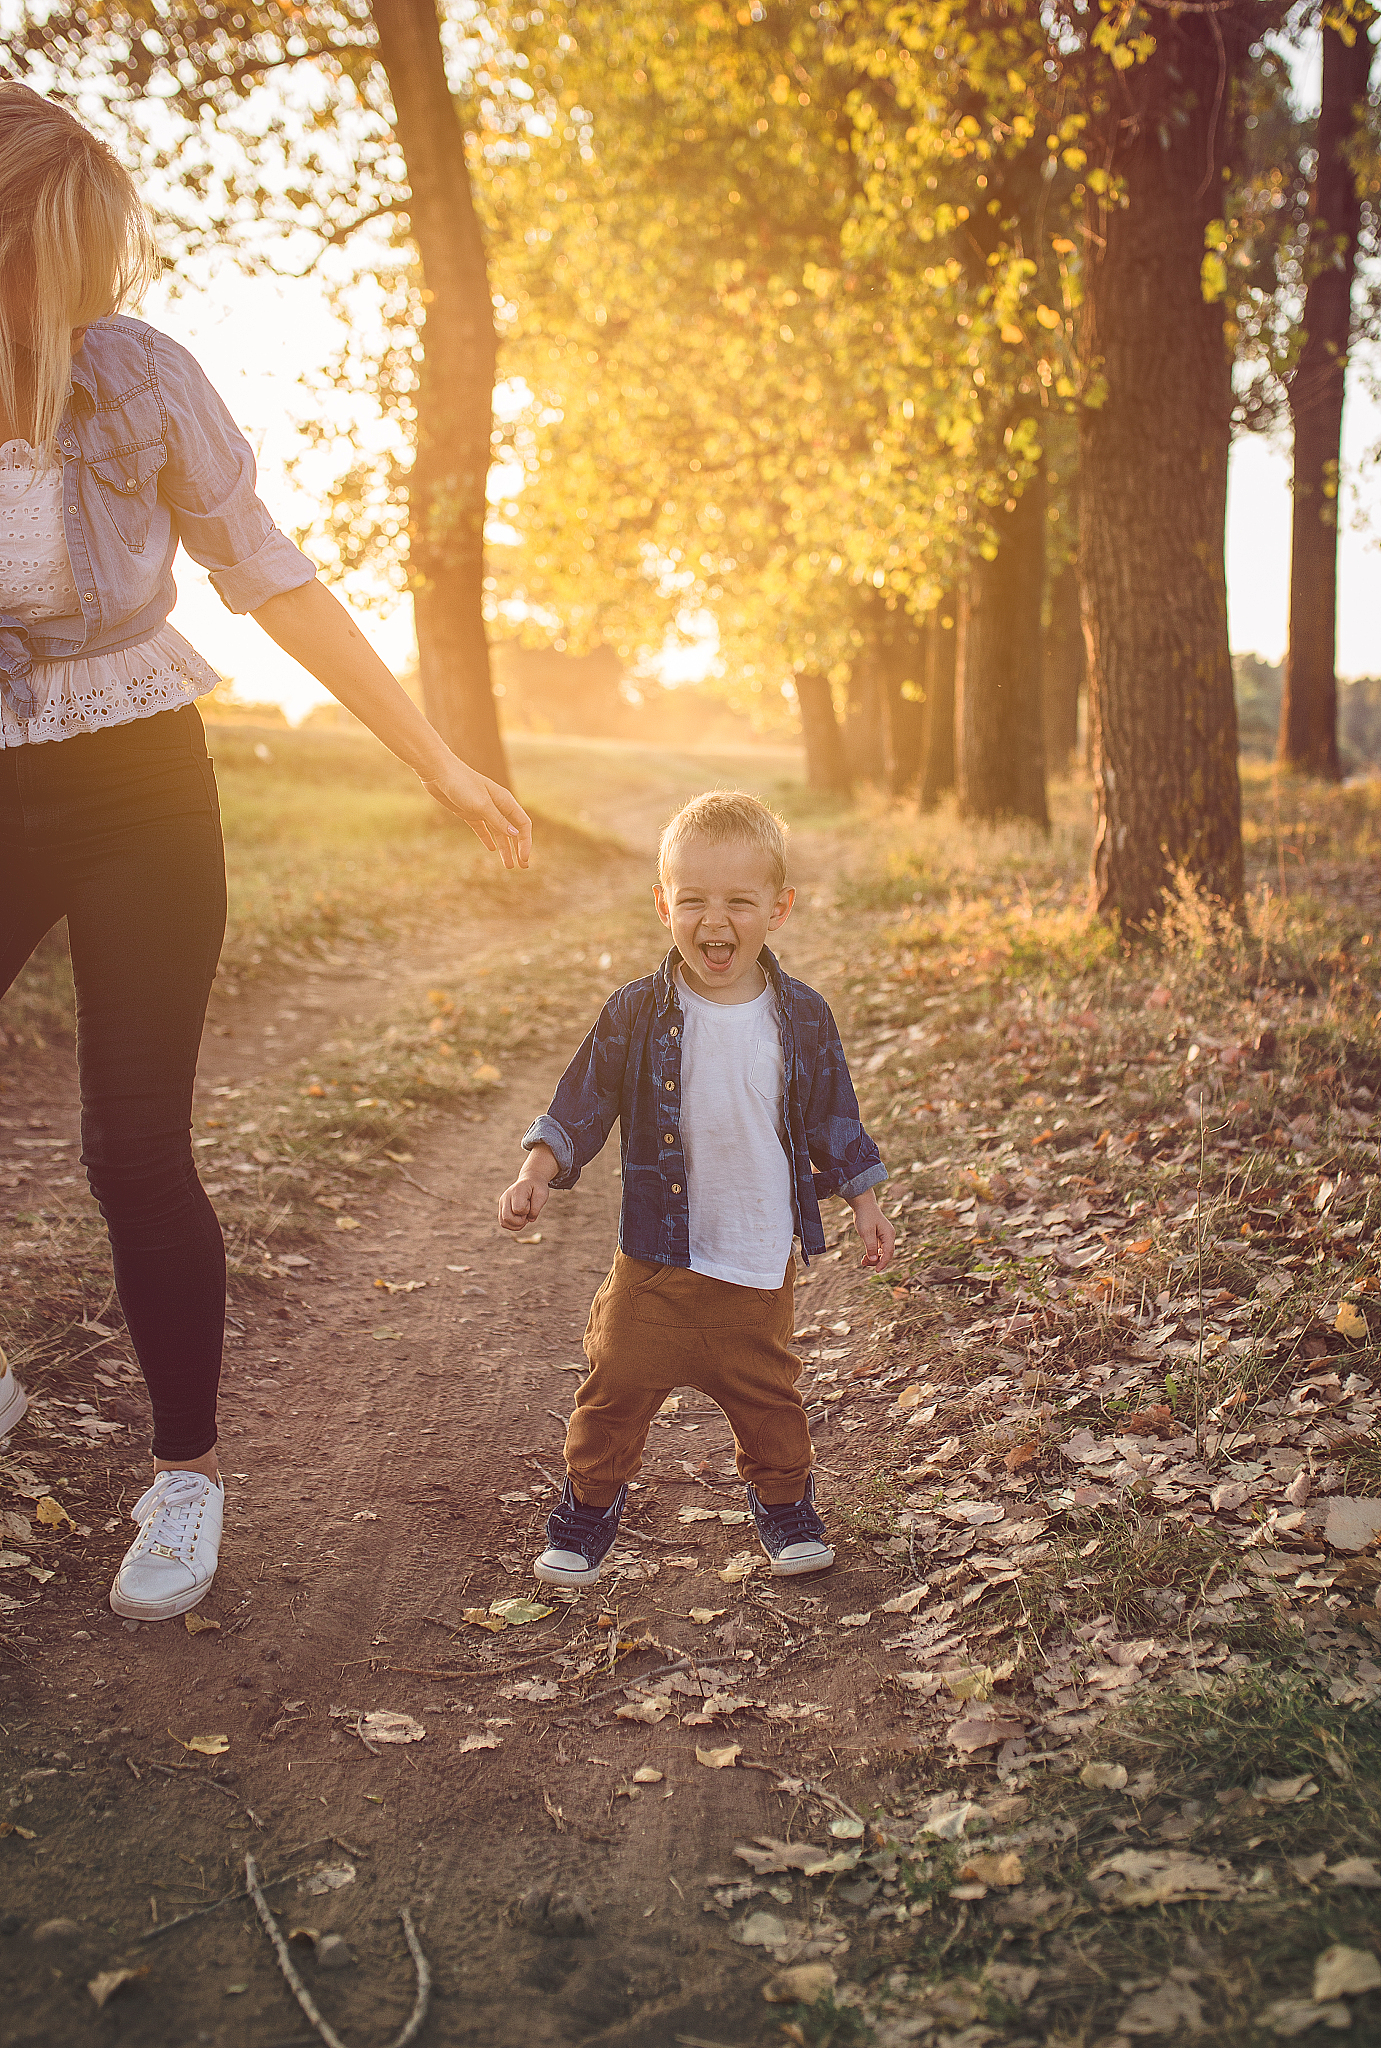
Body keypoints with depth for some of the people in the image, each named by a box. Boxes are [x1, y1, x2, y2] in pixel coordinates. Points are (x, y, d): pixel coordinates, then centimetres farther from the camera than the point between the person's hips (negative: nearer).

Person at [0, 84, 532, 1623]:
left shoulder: (136, 379, -12)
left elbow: (275, 585, -3)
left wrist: (438, 764, 1)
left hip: (134, 798, -2)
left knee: (135, 1150, -5)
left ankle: (185, 1471, 15)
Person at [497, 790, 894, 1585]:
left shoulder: (802, 1018, -4)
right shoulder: (636, 1015, -9)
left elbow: (834, 1121, 8)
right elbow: (580, 1108, -3)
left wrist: (867, 1207, 10)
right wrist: (536, 1177, -16)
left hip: (762, 1260, 1)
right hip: (658, 1253, -1)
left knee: (767, 1393, 14)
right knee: (618, 1388, 4)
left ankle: (786, 1504, 37)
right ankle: (589, 1511, 25)